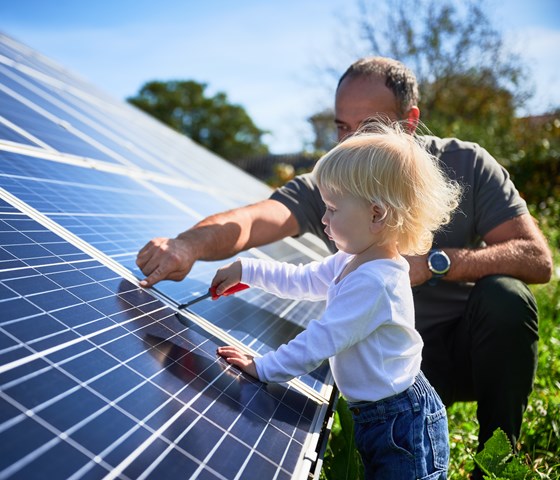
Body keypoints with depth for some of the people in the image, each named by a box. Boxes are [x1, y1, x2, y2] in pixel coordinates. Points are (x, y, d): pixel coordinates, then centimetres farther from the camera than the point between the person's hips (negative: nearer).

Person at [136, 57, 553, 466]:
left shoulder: (465, 165, -12)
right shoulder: (324, 187, -13)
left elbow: (538, 259, -16)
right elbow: (251, 220, -32)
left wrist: (435, 263, -30)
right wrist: (186, 245, -54)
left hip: (476, 341, 2)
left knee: (504, 296, -29)